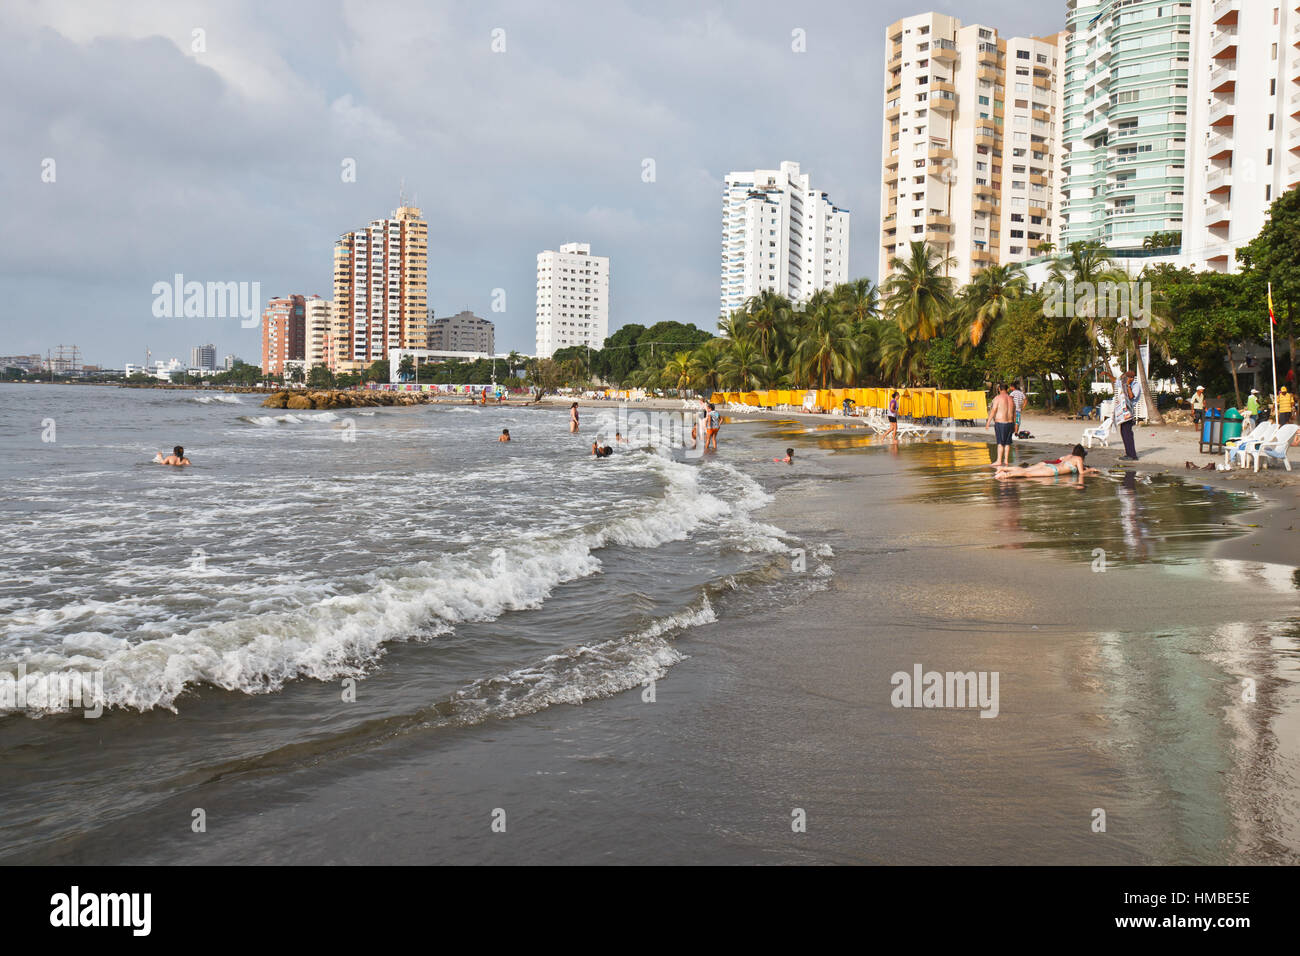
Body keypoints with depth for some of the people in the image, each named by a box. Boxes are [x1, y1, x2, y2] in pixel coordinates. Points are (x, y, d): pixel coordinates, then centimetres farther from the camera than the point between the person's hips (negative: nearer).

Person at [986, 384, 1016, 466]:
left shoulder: (997, 398, -7)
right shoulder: (1011, 399, 12)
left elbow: (993, 411, -12)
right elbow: (1014, 414, 14)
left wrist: (988, 422, -9)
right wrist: (1014, 426, 20)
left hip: (1000, 423, -5)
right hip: (1010, 422, 5)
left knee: (1000, 443, -4)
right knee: (1007, 442, 10)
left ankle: (999, 460, -6)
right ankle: (1006, 460, 12)